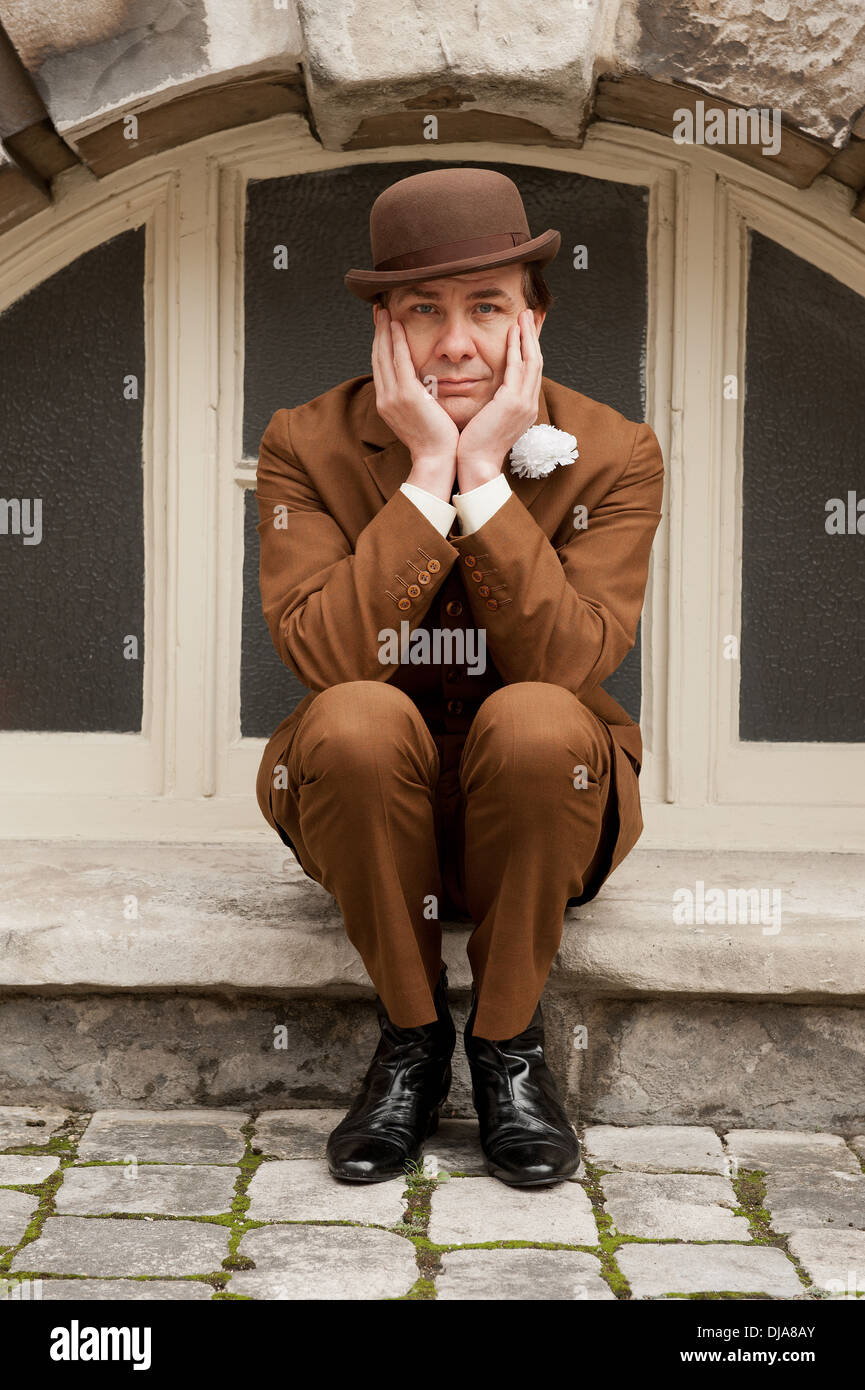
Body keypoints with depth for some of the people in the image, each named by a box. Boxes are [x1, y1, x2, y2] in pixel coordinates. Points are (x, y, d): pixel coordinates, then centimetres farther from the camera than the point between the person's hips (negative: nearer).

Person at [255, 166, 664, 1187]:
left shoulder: (613, 455, -7)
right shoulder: (306, 445, -7)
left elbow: (569, 665, -21)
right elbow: (322, 657, -22)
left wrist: (483, 475, -24)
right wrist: (426, 475, -24)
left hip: (539, 804, 0)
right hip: (368, 802, 0)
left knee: (537, 719, -33)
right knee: (357, 718, -33)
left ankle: (509, 1041, -10)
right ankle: (411, 1033, -9)